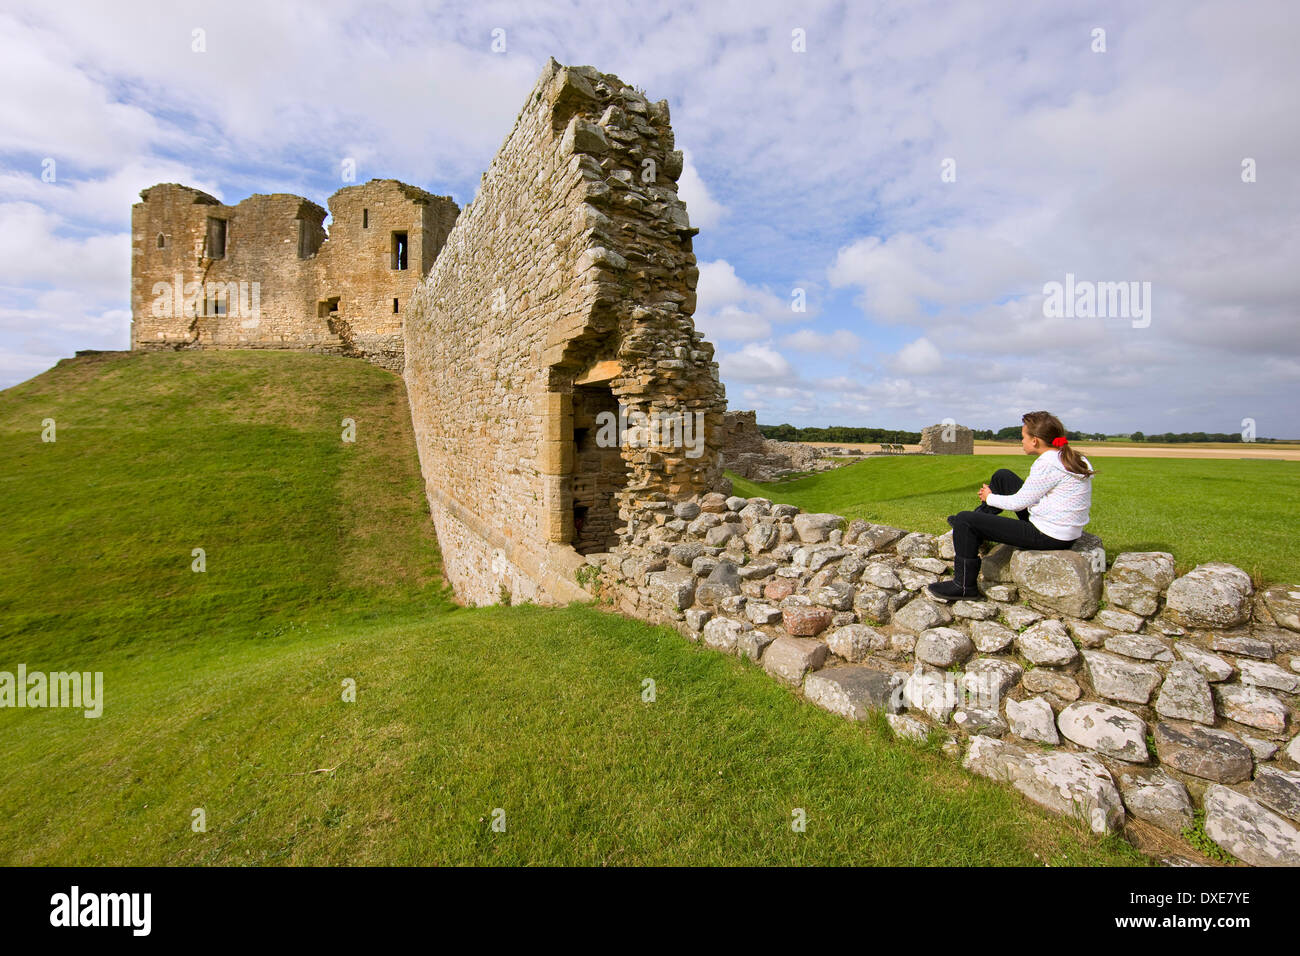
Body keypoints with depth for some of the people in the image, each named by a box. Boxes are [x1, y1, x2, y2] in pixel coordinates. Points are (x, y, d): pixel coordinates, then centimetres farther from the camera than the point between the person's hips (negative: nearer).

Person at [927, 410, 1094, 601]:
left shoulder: (1047, 464, -22)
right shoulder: (1071, 458, 8)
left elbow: (1019, 503, -16)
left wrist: (990, 498, 2)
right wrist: (993, 496, 15)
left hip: (1049, 537, -10)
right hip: (1064, 529, 10)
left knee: (964, 521, -11)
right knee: (1002, 476, 17)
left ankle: (964, 586, -1)